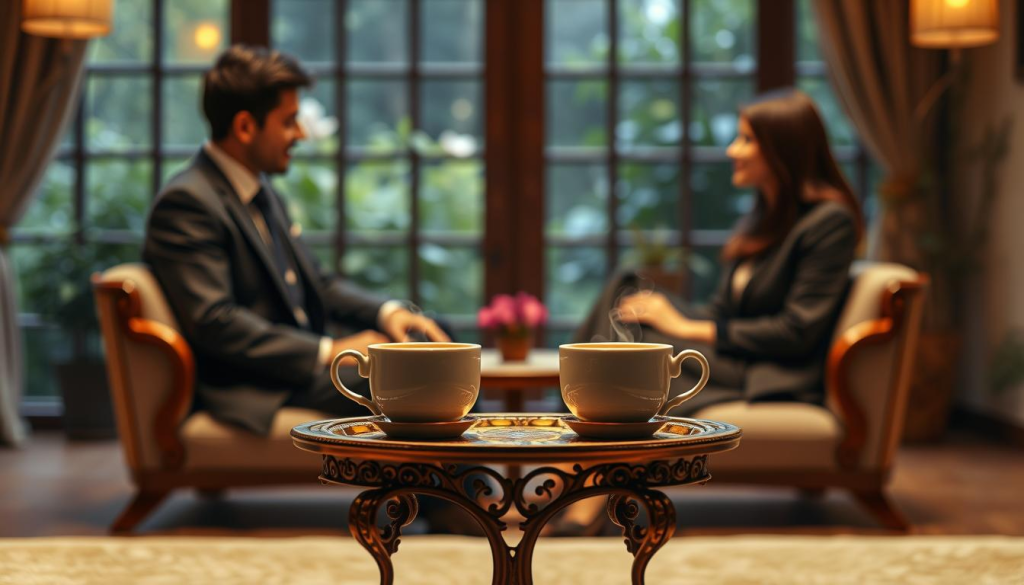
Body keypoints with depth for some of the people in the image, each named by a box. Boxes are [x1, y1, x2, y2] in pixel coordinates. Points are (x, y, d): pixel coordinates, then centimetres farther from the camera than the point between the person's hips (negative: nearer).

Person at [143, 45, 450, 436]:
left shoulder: (262, 192, 17)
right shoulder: (186, 203, -13)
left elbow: (317, 283, 24)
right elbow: (213, 323, -21)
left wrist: (386, 313, 4)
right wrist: (327, 352, -23)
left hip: (309, 356, 10)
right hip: (248, 388, -10)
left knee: (431, 342, -7)